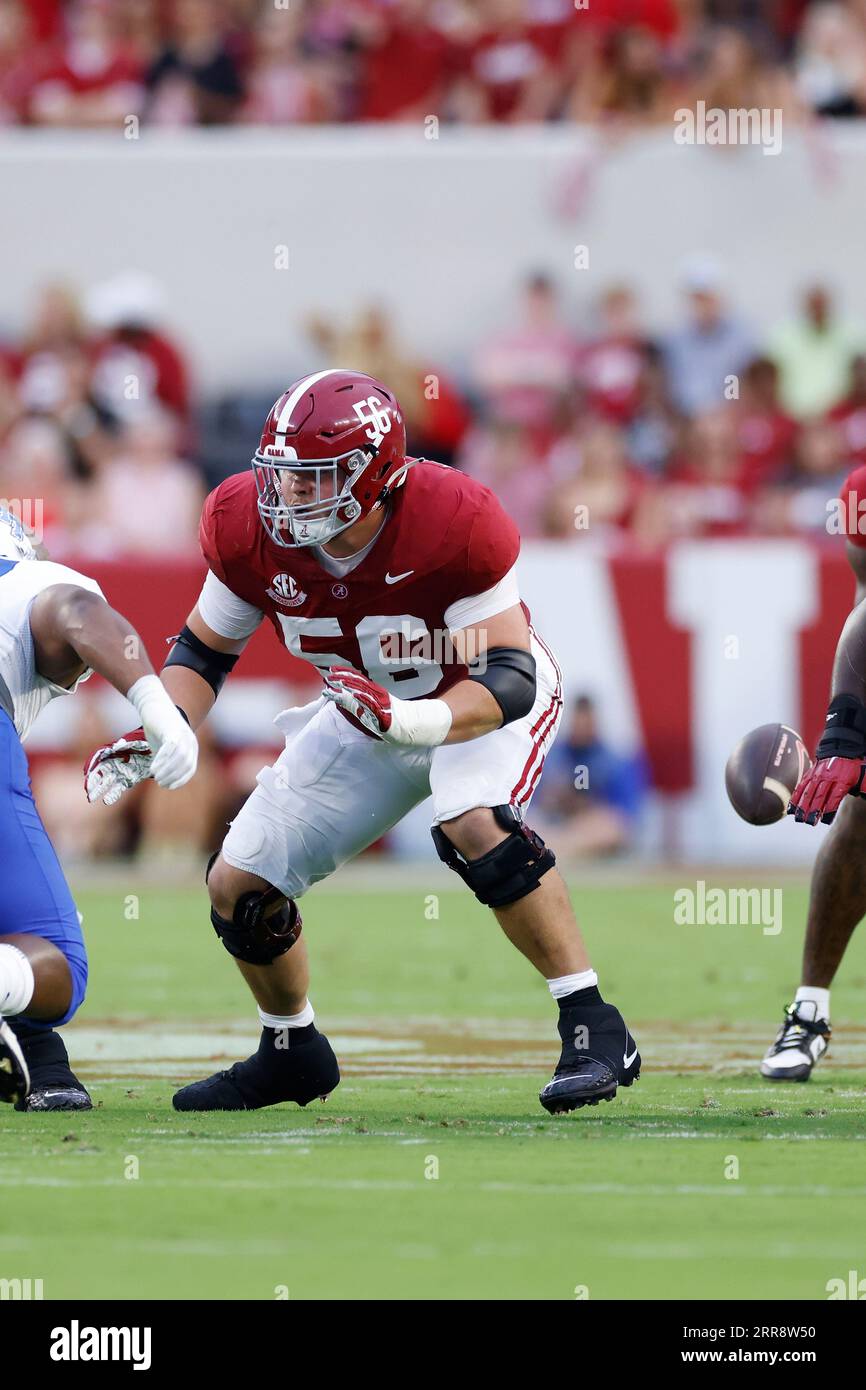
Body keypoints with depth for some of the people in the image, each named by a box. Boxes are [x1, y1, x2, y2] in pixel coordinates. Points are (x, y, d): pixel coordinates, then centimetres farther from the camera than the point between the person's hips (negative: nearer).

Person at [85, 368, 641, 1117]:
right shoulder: (251, 529, -19)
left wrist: (409, 722, -51)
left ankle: (594, 1029, -28)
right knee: (239, 885, 1)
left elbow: (512, 680, -34)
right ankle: (292, 1054, 28)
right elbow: (204, 648, -2)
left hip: (486, 702, -6)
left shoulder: (454, 522, -34)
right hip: (370, 707, 6)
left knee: (475, 827, -36)